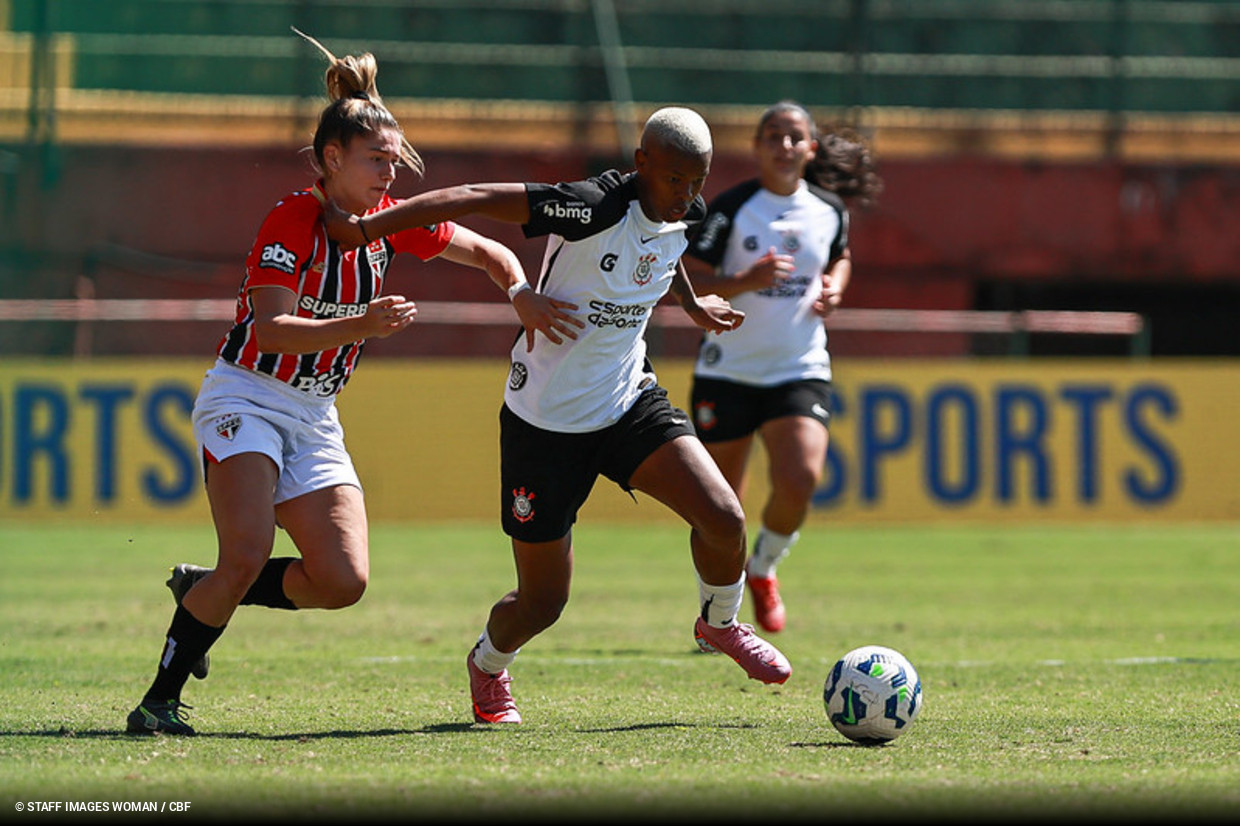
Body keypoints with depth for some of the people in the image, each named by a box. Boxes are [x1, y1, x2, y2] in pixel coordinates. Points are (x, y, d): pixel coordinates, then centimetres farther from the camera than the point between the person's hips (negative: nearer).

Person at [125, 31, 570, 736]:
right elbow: (272, 330, -24)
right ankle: (161, 699, -12)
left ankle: (200, 591, 14)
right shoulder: (293, 221, -15)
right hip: (246, 399, -6)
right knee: (247, 559, -25)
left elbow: (490, 252, 13)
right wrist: (361, 326, -36)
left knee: (344, 580, -9)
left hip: (316, 417, 6)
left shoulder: (391, 221, 3)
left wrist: (524, 298, -7)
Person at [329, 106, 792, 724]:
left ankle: (721, 623, 18)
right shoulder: (594, 208, -26)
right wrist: (371, 226, -32)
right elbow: (479, 199, -29)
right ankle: (487, 667, 39)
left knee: (724, 518, -16)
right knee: (542, 603, 3)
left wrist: (691, 304, 38)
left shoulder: (685, 216, -2)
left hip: (629, 401, 6)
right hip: (546, 419, -6)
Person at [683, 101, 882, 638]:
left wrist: (834, 287, 4)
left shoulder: (829, 210, 5)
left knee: (800, 482, -19)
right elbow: (688, 282, -9)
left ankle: (762, 569, 12)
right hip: (729, 372, -2)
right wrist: (746, 281, -24)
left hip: (801, 372, 2)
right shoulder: (732, 208, -8)